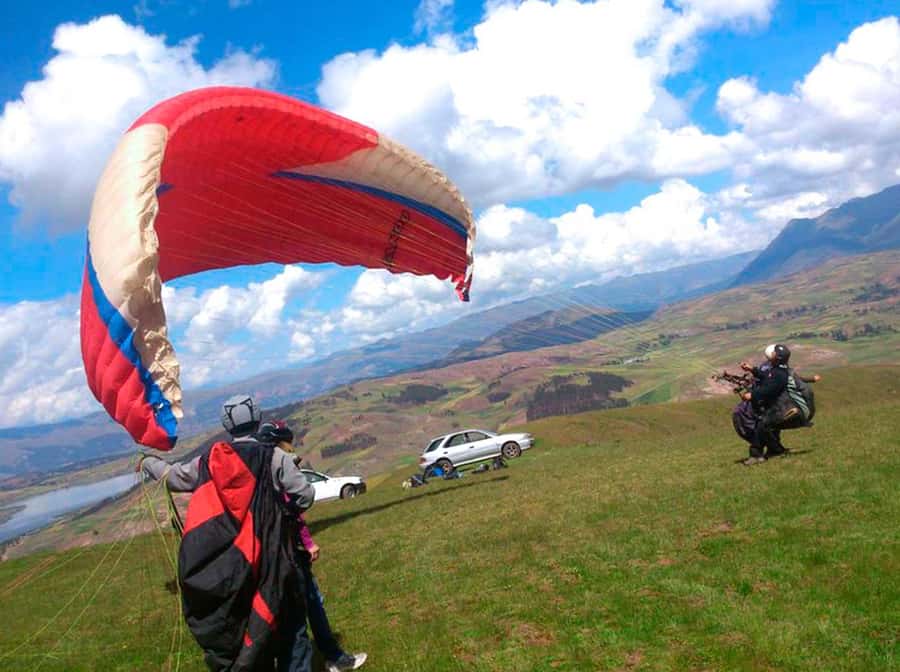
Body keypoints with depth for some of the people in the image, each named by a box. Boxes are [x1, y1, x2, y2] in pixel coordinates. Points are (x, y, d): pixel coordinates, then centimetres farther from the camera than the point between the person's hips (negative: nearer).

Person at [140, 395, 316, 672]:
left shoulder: (208, 461, 3)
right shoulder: (273, 456, -8)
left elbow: (173, 477, 19)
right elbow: (305, 495, -11)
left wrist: (148, 462, 39)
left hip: (225, 566, 4)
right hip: (270, 559, -4)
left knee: (235, 627, 18)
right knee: (290, 624, 7)